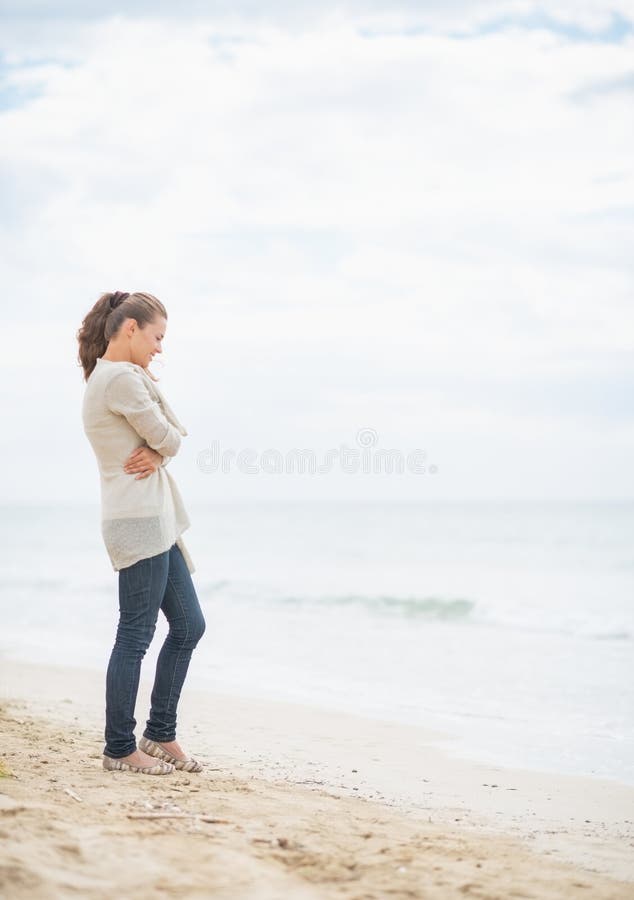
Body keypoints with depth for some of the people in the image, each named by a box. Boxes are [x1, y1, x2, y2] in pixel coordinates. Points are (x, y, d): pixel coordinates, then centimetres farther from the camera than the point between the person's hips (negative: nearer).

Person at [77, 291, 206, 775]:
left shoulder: (108, 377, 18)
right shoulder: (123, 379, -15)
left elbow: (174, 435, 14)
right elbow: (170, 440, -12)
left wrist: (156, 452, -6)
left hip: (158, 522, 11)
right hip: (139, 522, -11)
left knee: (189, 626, 13)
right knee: (136, 635, -4)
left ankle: (161, 734, 21)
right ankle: (120, 749, 5)